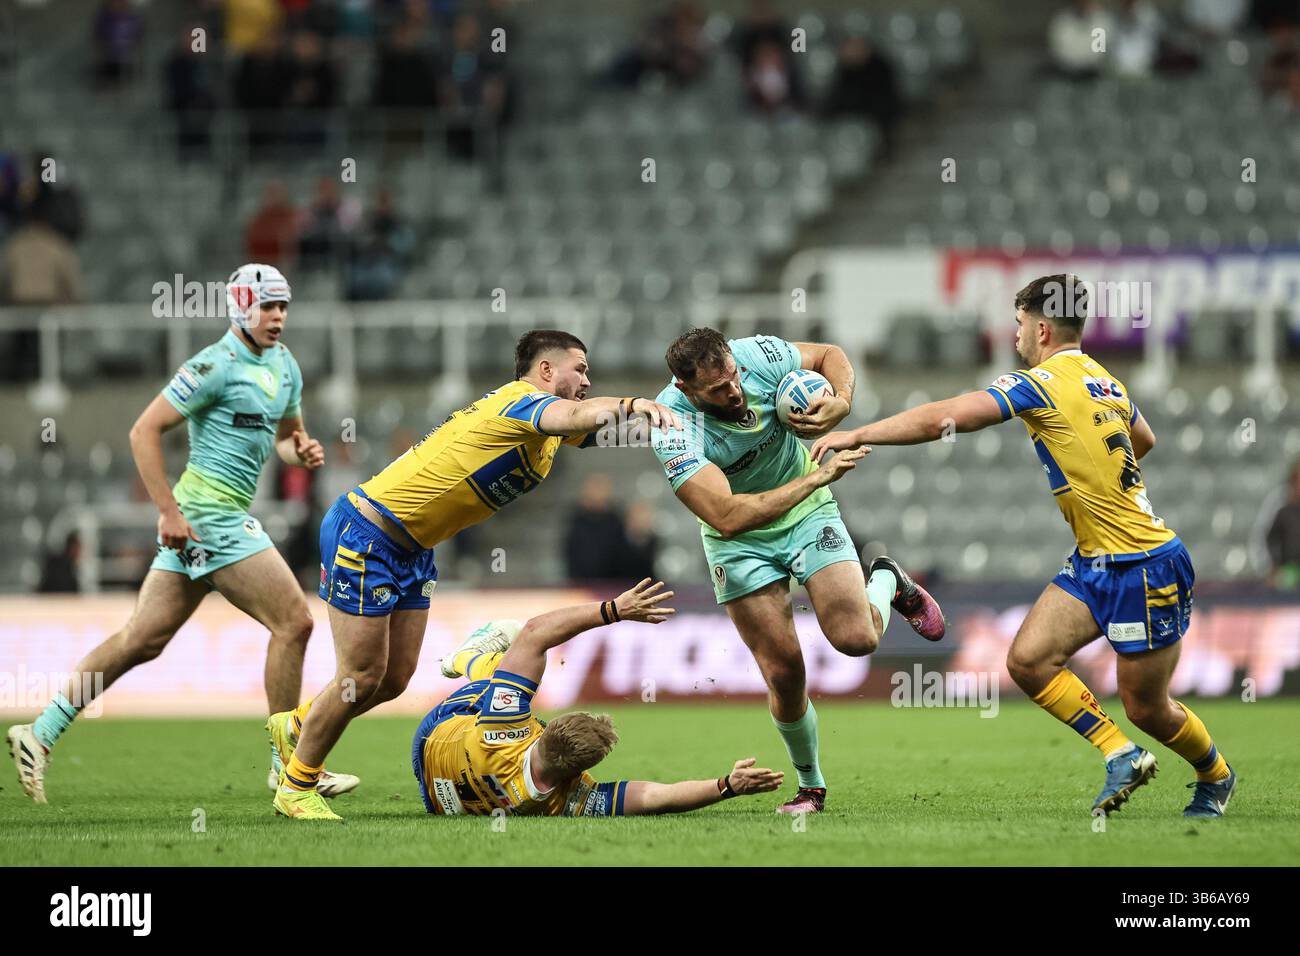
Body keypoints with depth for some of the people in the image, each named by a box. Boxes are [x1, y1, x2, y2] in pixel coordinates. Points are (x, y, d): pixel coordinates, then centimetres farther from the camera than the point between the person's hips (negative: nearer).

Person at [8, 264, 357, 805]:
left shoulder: (284, 365, 14)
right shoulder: (216, 365, -13)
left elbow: (285, 435, 27)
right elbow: (145, 431, -14)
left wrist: (301, 449, 3)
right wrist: (169, 511, -17)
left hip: (225, 515, 9)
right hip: (209, 512, -9)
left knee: (144, 640, 9)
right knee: (293, 623, -9)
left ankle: (40, 734, 12)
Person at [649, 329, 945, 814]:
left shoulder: (757, 355, -22)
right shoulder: (672, 429, -32)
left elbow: (831, 355, 0)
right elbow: (728, 517, -39)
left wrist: (840, 404, -21)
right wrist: (817, 477, -38)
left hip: (808, 515, 2)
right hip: (740, 542, -1)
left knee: (856, 639, -16)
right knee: (784, 673, -7)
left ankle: (890, 583, 20)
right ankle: (811, 786, 19)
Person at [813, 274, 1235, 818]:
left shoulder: (1042, 382, -16)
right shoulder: (1104, 380, 10)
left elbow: (942, 419, -20)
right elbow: (1144, 440, 30)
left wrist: (856, 436, -12)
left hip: (1144, 565, -9)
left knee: (1145, 707, 4)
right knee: (1028, 660, -4)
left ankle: (1216, 778, 29)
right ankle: (1121, 755, 3)